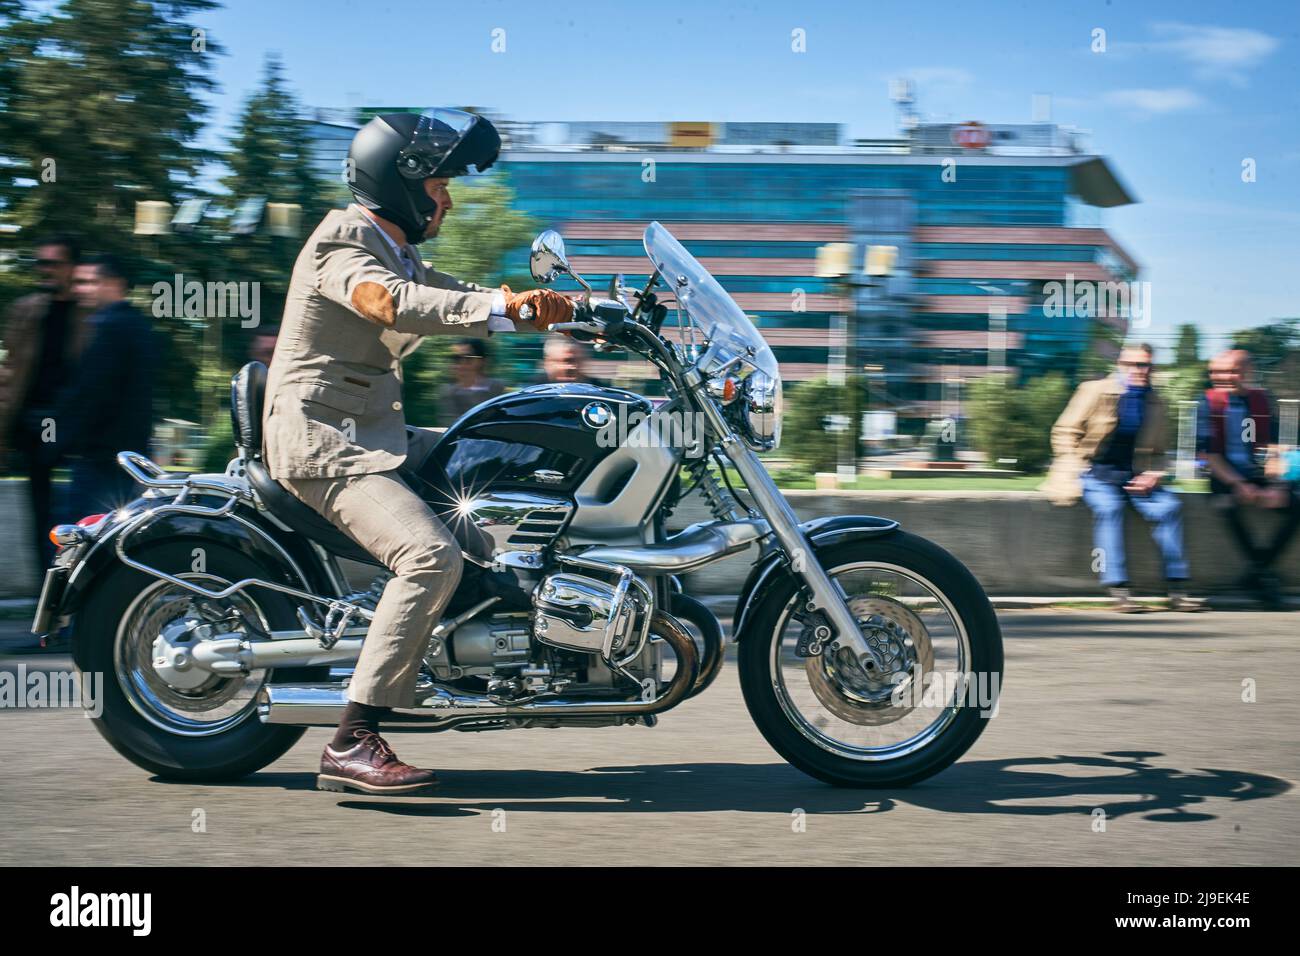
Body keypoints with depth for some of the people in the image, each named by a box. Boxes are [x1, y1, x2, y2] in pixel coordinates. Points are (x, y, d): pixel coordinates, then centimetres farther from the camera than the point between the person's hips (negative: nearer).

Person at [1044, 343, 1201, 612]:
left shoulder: (1154, 404, 9)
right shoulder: (1096, 391, -2)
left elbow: (1156, 451, 19)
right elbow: (1065, 431, 0)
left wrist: (1152, 474, -1)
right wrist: (1071, 470, -11)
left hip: (1134, 477, 4)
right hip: (1096, 473, -4)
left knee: (1169, 506, -19)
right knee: (1109, 508, -32)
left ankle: (1177, 589, -14)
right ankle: (1119, 591, -34)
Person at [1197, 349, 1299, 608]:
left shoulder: (1261, 400, 6)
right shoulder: (1210, 402, -3)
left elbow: (1273, 447, 5)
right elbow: (1208, 454, -7)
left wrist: (1277, 485, -10)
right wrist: (1239, 486, -16)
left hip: (1257, 475, 4)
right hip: (1225, 479, -3)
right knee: (1229, 504, -35)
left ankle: (1257, 570, -12)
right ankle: (1263, 570, -18)